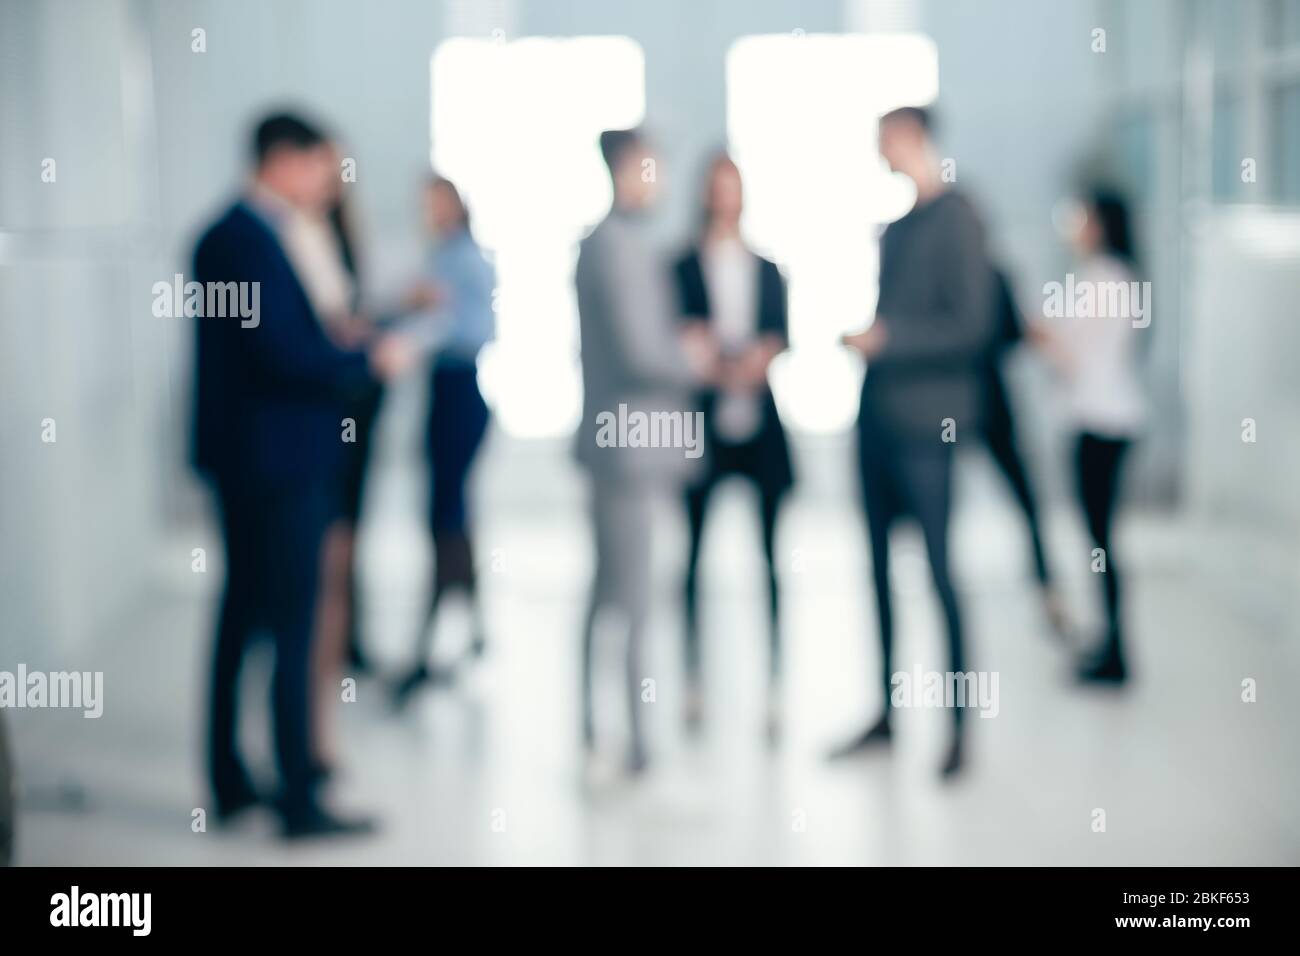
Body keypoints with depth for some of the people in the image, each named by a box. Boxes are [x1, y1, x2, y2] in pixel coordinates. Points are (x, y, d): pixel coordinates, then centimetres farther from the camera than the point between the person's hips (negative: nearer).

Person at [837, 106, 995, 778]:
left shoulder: (955, 220, -9)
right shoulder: (898, 227, 16)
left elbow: (970, 324, -16)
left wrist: (885, 338, -15)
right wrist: (865, 339, 4)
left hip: (926, 421, -8)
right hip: (878, 418, 8)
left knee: (939, 569, -4)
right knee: (881, 568, 11)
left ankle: (960, 729, 4)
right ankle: (886, 714, 21)